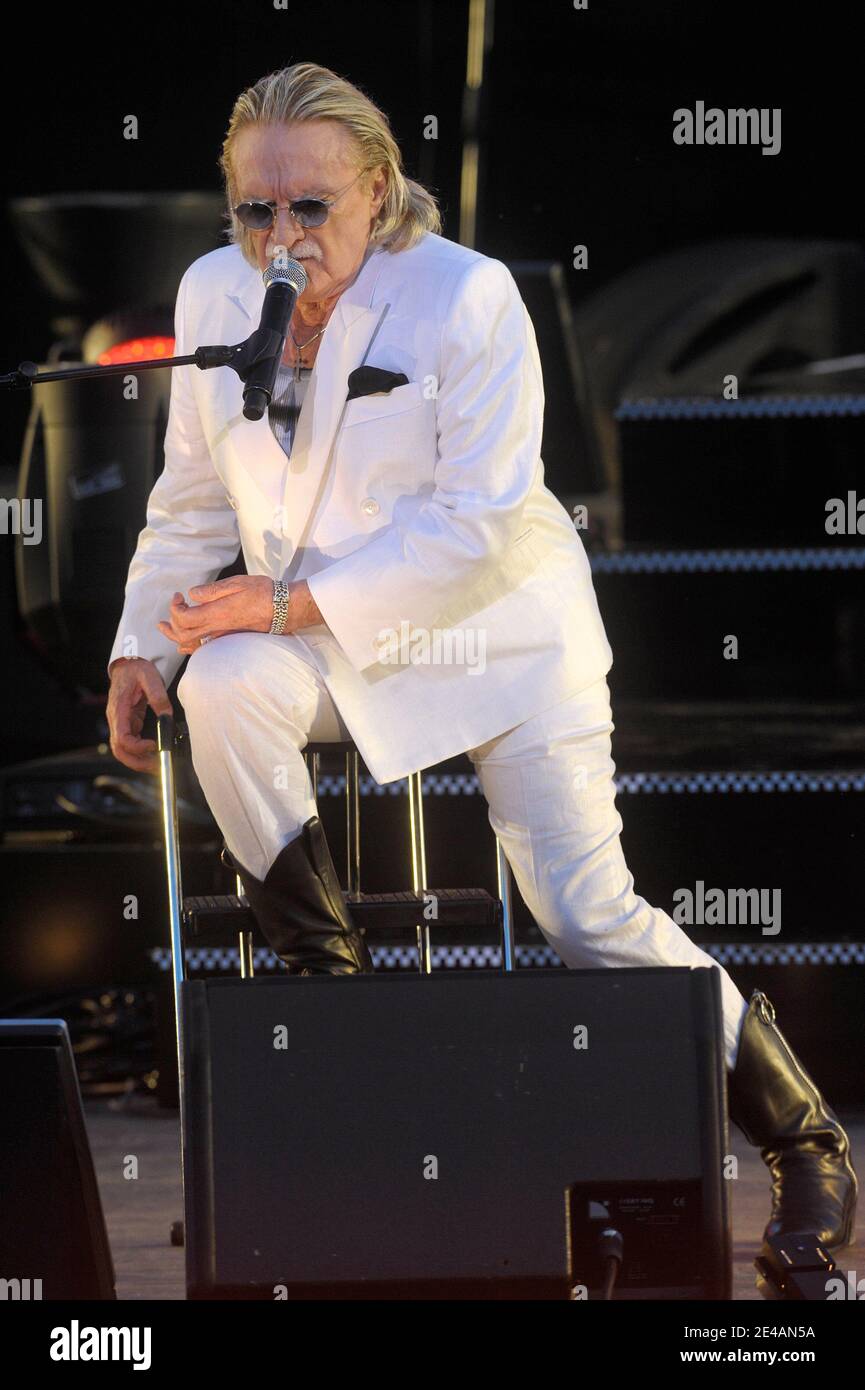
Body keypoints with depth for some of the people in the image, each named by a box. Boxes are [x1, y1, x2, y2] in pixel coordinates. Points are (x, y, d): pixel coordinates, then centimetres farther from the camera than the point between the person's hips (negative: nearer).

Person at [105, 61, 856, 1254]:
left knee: (587, 910, -12)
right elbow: (191, 502, 9)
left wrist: (290, 599, -25)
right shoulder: (212, 296, -4)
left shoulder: (466, 297, -19)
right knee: (223, 689, -31)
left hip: (498, 632, -4)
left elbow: (479, 528, -21)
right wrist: (140, 646, -4)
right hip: (320, 643, 4)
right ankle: (327, 975, -13)